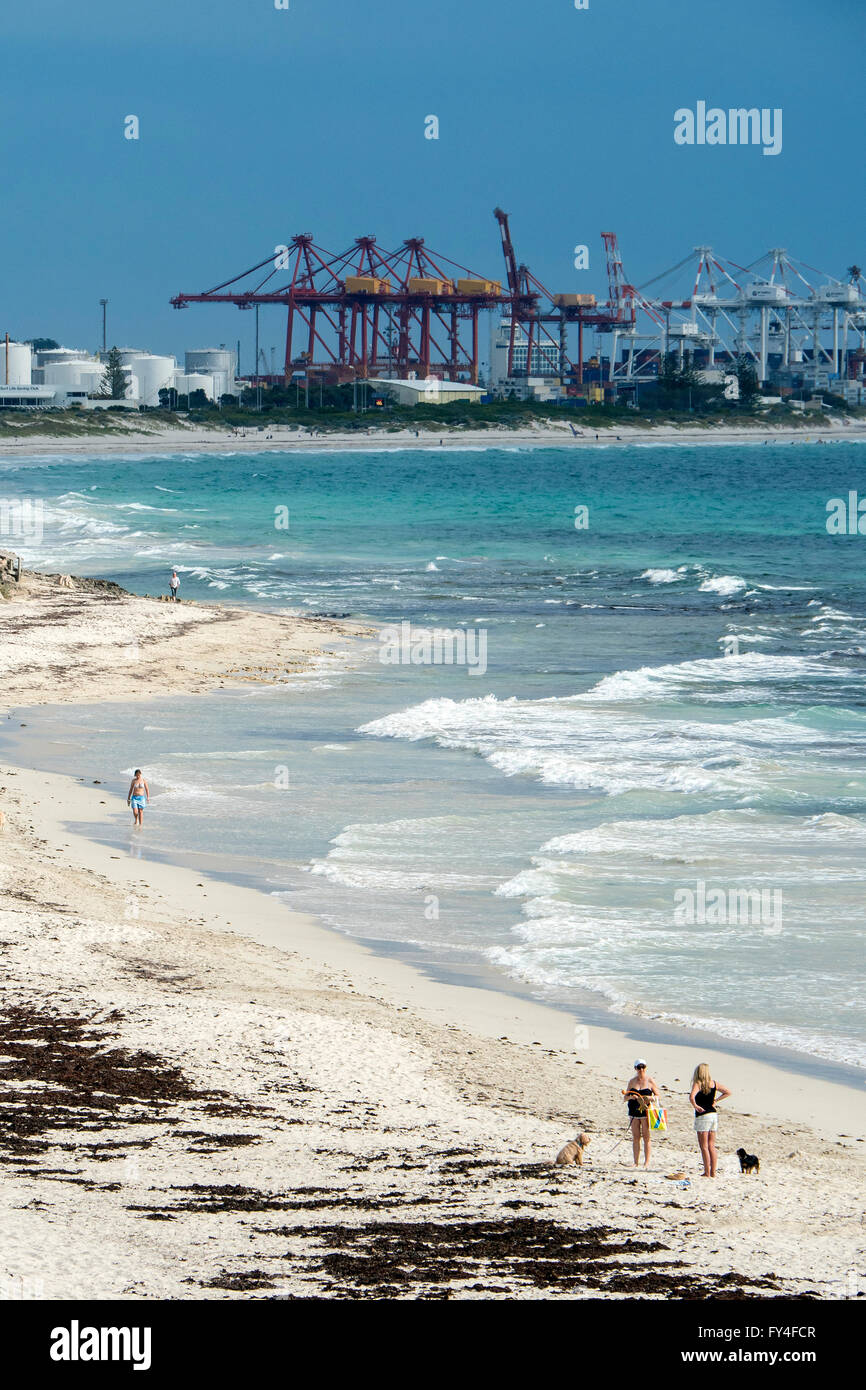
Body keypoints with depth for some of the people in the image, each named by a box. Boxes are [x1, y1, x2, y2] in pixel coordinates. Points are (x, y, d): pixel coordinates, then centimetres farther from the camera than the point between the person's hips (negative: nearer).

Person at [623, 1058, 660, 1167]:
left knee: (646, 1137, -3)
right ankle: (636, 1162, 9)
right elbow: (625, 1097, 11)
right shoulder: (632, 1081, 10)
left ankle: (647, 1162, 1)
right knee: (635, 1137, 4)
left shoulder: (650, 1081, 2)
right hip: (634, 1112, 3)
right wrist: (631, 1097, -11)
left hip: (646, 1112, -3)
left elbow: (657, 1095, 3)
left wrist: (650, 1099, -17)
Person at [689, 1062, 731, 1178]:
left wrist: (695, 1106, -20)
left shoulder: (697, 1084, -10)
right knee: (711, 1146, 12)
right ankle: (713, 1172, 11)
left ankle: (707, 1173, -2)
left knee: (704, 1147, -1)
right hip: (714, 1115, 6)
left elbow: (692, 1096, -30)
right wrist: (715, 1100, 11)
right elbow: (728, 1092, 14)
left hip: (702, 1116, -6)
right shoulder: (714, 1083, 6)